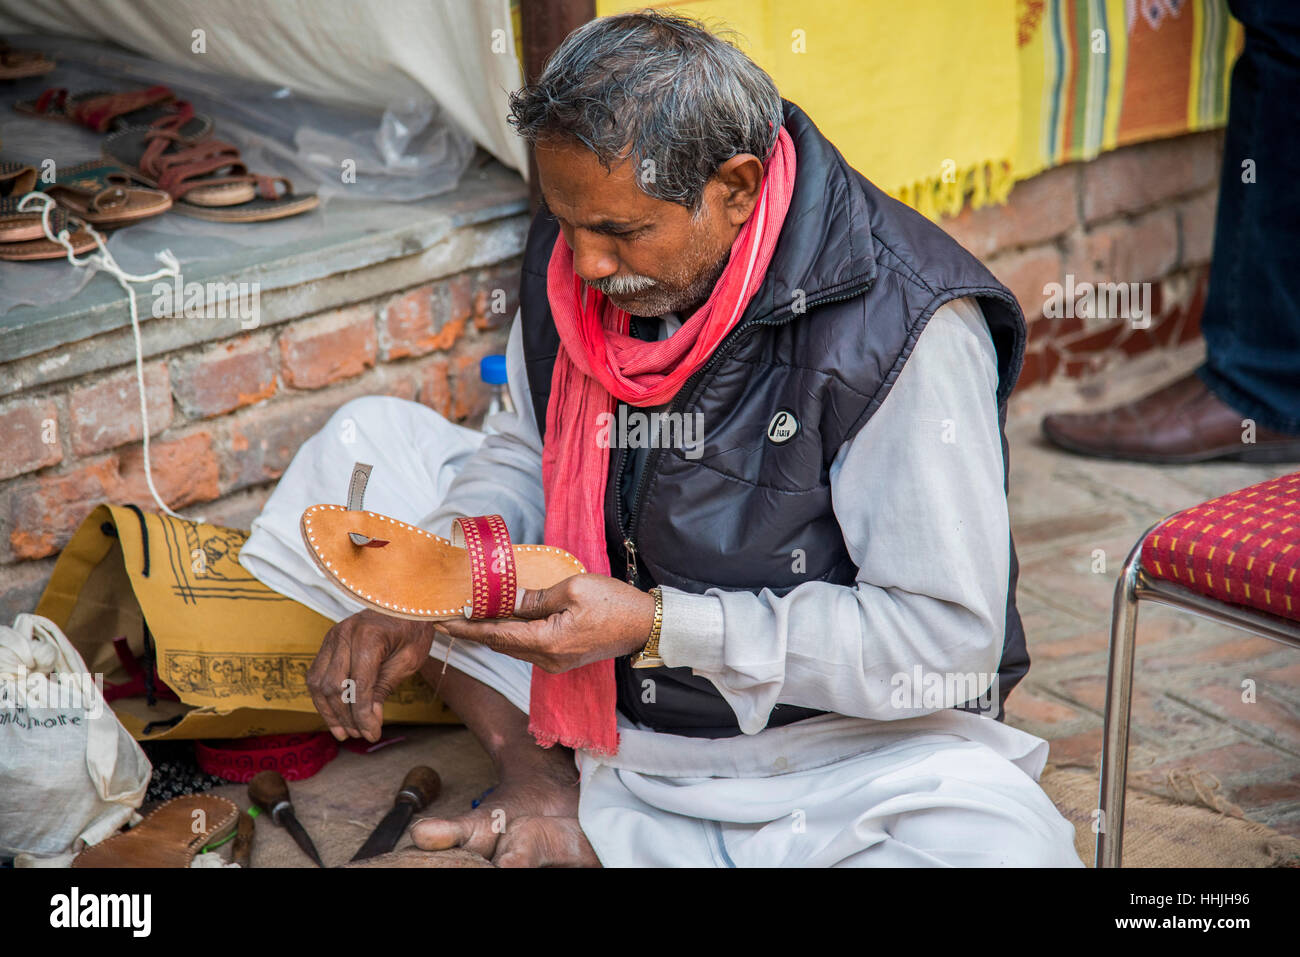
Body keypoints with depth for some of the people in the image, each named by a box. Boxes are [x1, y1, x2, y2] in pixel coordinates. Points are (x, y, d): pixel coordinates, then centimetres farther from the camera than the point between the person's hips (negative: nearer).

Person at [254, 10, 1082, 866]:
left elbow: (950, 639, -23)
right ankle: (545, 785, -9)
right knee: (365, 441, 1)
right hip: (598, 702, 5)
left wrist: (656, 625, -27)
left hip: (841, 741, -5)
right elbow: (529, 454, 13)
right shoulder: (570, 264, -4)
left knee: (1003, 847, -38)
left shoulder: (904, 322, -23)